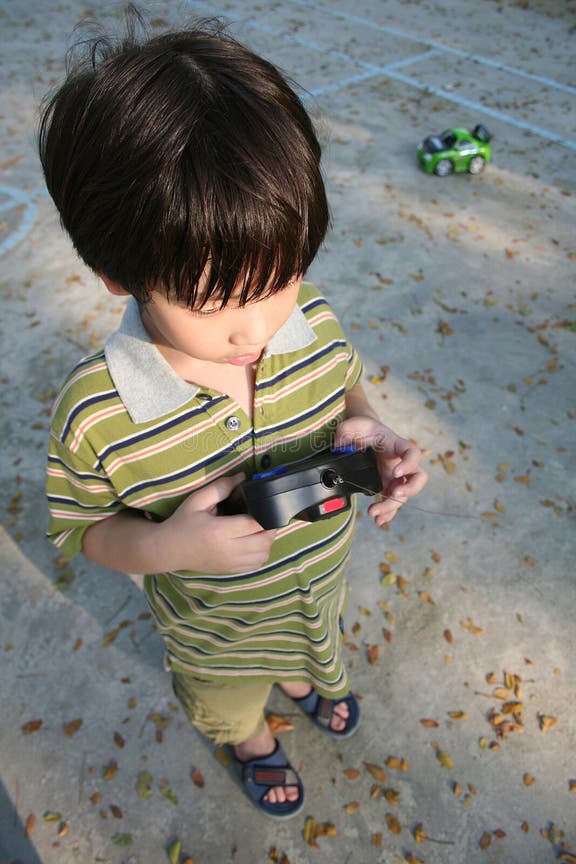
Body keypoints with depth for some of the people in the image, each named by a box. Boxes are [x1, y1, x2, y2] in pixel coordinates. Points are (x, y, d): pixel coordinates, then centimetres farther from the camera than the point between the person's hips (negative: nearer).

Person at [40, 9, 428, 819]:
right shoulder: (94, 416, -36)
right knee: (228, 703, 33)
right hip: (216, 625, -2)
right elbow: (82, 528, -19)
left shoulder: (315, 323, -26)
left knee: (318, 644, 39)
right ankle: (255, 742, 73)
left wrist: (365, 433, -28)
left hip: (321, 575, 3)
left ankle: (304, 678, 79)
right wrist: (165, 547, -39)